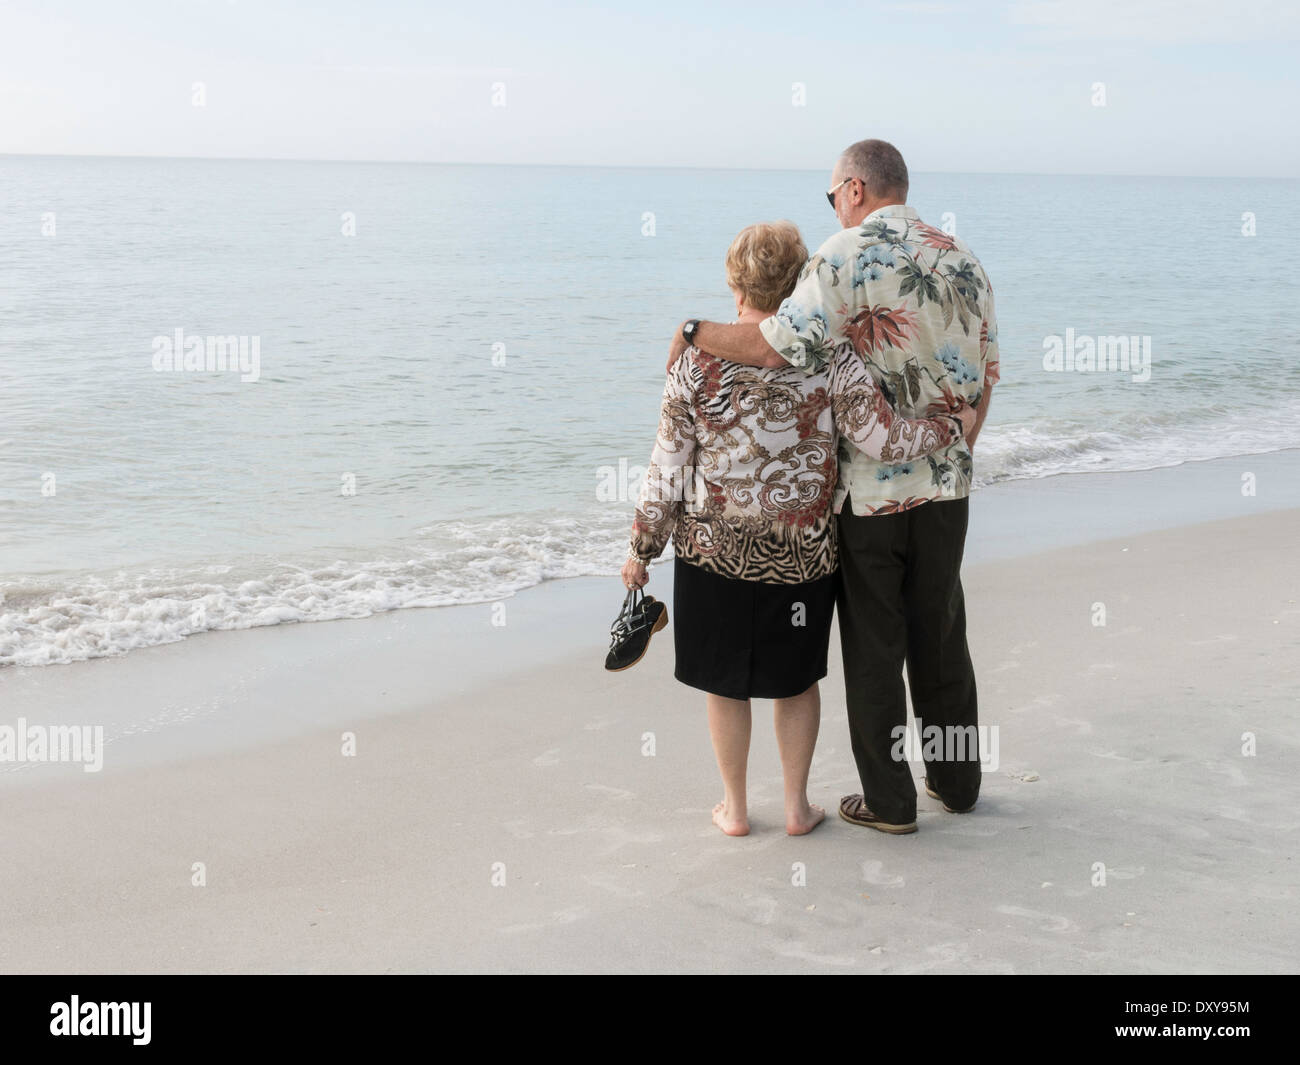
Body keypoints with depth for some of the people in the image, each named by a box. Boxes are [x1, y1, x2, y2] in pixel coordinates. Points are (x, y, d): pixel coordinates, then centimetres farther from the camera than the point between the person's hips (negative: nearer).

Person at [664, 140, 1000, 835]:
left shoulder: (848, 254, -13)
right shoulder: (961, 258, 7)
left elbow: (779, 345, -25)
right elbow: (985, 375, 12)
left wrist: (694, 331, -10)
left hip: (867, 489, -5)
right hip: (945, 487, 6)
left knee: (873, 649, 7)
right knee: (942, 639, 18)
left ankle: (889, 802, 16)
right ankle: (956, 782, 29)